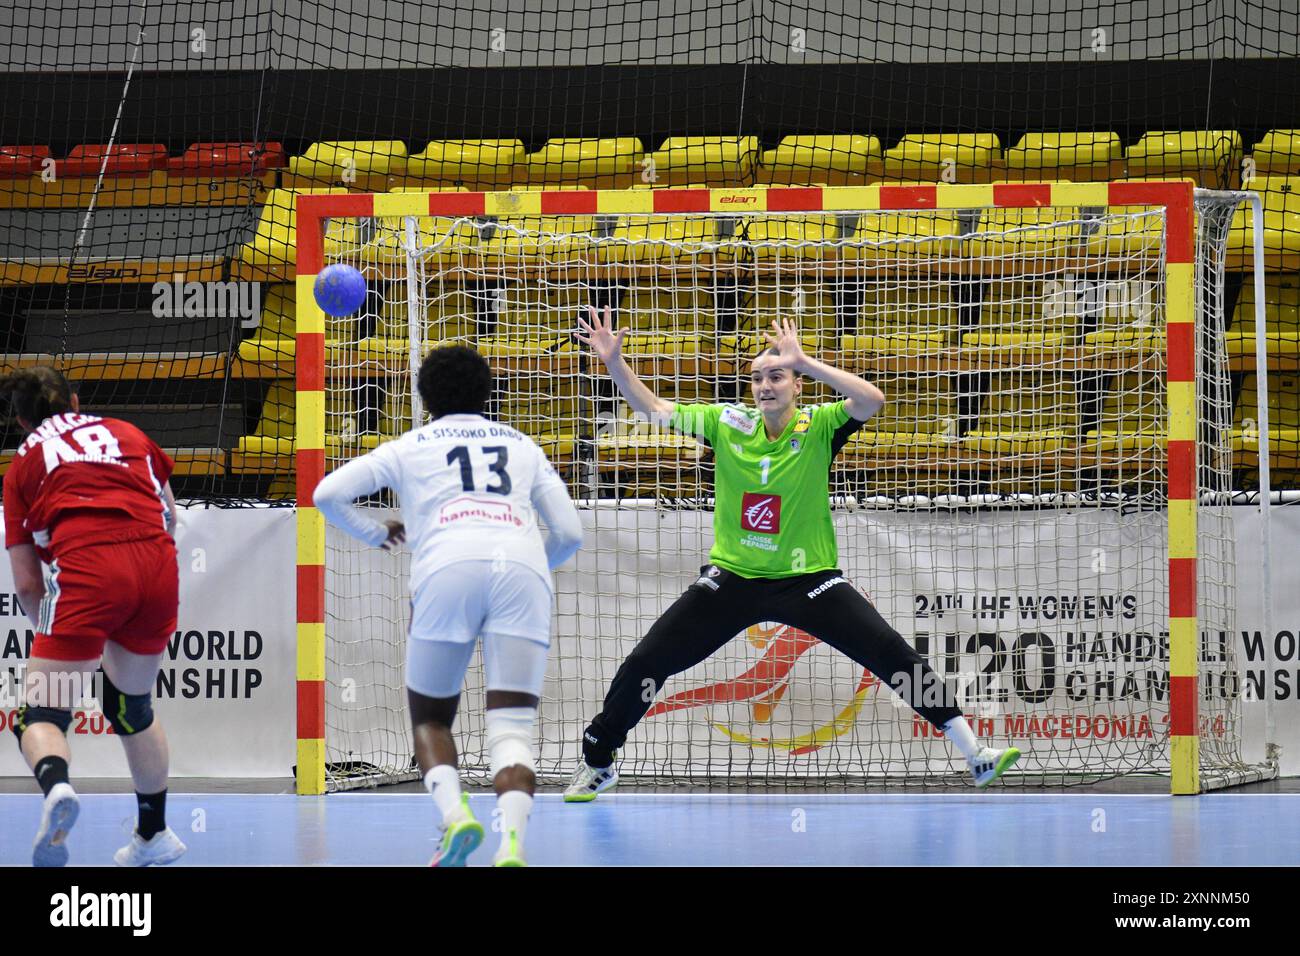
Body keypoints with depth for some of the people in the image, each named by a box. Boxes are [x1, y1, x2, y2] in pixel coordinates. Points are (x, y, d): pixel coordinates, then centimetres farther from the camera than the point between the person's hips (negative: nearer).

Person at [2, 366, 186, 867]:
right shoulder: (128, 434, 28)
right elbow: (170, 519, 34)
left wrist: (50, 631, 31)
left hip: (86, 568, -4)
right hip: (158, 563, 4)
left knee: (41, 712, -1)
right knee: (132, 705, 25)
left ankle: (55, 783, -35)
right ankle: (154, 834, 36)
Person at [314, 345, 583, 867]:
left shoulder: (410, 446, 23)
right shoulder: (522, 445, 28)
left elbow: (327, 494, 16)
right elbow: (570, 533, 23)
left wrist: (376, 534, 33)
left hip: (447, 568, -1)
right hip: (522, 567, 1)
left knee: (429, 716, 16)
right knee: (512, 725, -2)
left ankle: (454, 812, -12)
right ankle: (513, 840, -27)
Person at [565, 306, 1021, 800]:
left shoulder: (819, 426, -11)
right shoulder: (727, 424, -4)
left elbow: (871, 400, -30)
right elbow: (652, 407, 0)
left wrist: (803, 361, -36)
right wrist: (614, 361, -14)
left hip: (807, 579, -2)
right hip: (731, 576, 3)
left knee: (892, 653, -15)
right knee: (644, 664, -1)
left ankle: (974, 752, -8)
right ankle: (595, 763, 20)